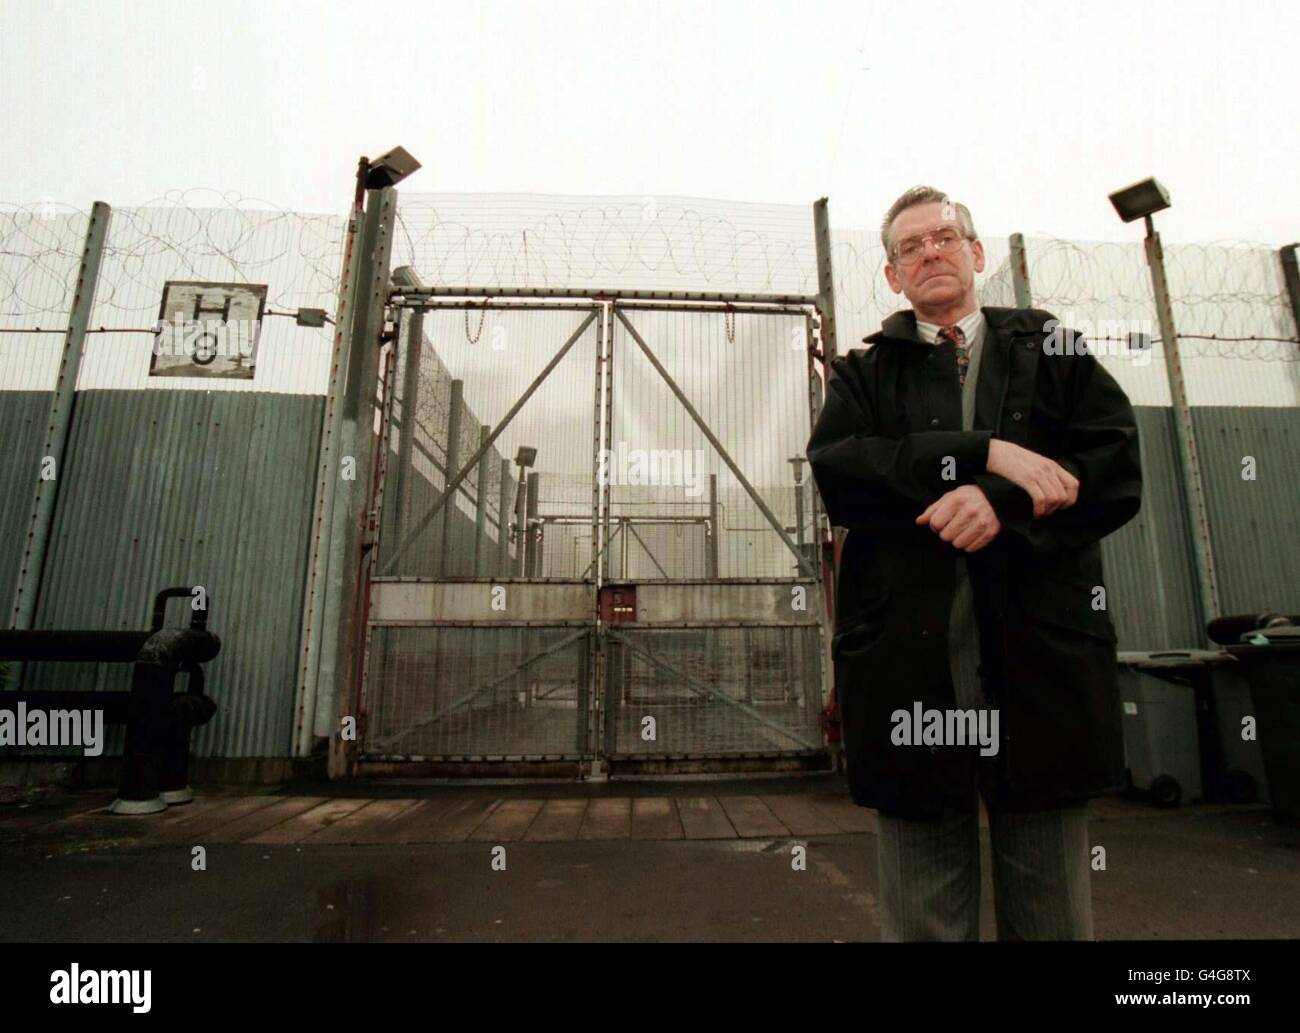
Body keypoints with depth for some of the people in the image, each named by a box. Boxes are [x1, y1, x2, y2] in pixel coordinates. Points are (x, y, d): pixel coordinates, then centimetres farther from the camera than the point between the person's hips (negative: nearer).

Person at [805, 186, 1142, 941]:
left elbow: (1118, 472, 1)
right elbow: (836, 472, -7)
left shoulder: (1053, 350, 14)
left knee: (1053, 912, 12)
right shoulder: (864, 373, 13)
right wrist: (986, 455, -13)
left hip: (1042, 659, 1)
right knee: (924, 918, 11)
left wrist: (1003, 504, -16)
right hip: (911, 668, 0)